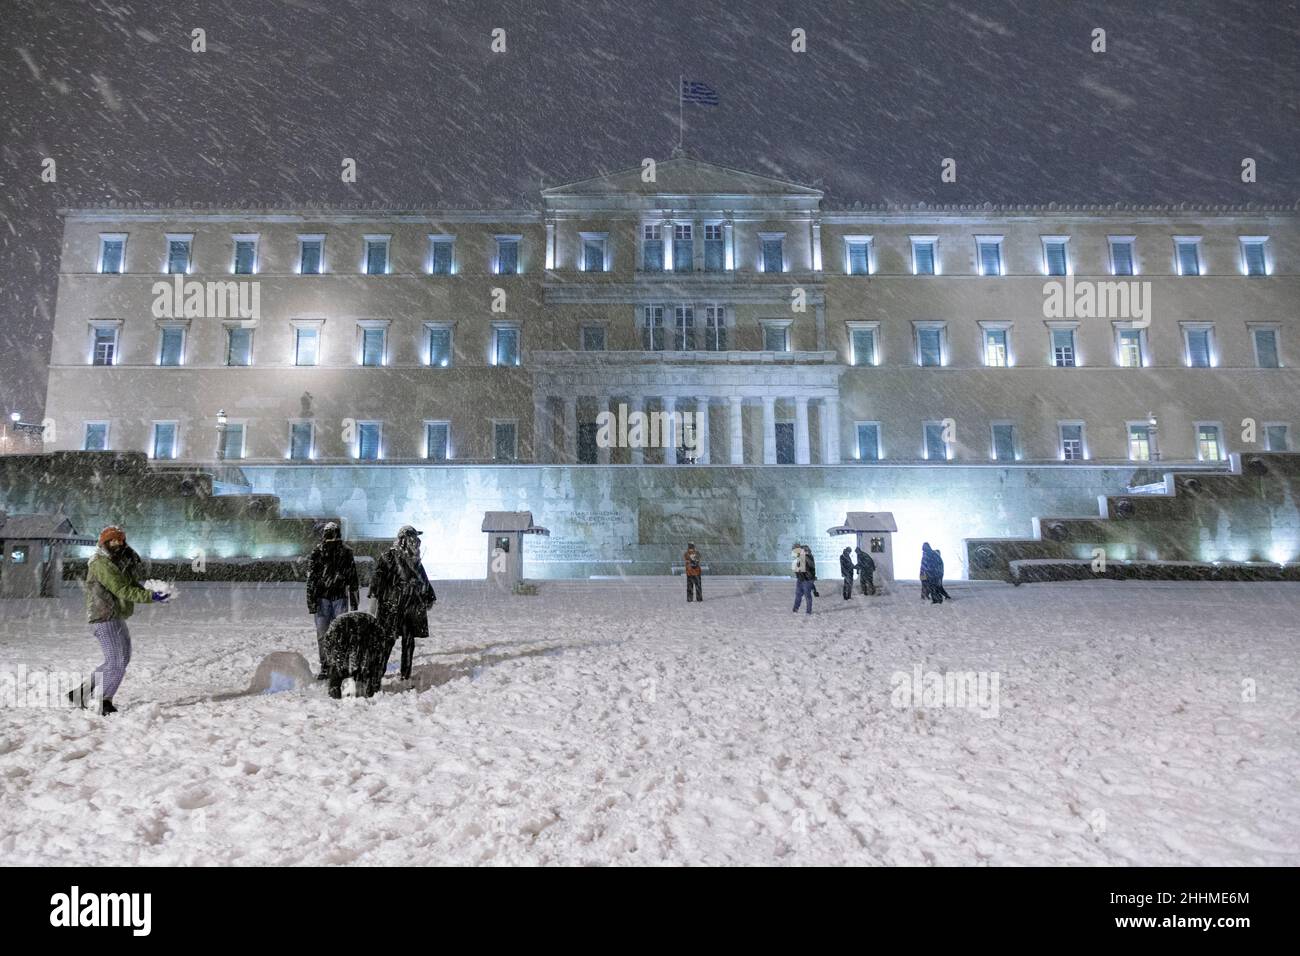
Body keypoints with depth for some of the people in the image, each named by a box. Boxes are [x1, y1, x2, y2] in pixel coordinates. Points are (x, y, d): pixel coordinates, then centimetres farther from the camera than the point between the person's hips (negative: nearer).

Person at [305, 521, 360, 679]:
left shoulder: (346, 553, 0)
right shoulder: (316, 553, 0)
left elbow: (352, 578, 5)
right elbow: (311, 579, 2)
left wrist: (354, 601, 4)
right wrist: (311, 602, -3)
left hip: (340, 597, -1)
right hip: (322, 599, 1)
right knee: (322, 636, 3)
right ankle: (325, 668, 11)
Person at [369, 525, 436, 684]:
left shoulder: (415, 560, 15)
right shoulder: (389, 556, -5)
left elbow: (424, 580, 24)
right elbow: (378, 576, -12)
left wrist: (430, 598, 23)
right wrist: (374, 595, -23)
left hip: (411, 607, 6)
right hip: (392, 606, -6)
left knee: (409, 640, 8)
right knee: (388, 639, -9)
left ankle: (406, 675, 17)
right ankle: (377, 674, -2)